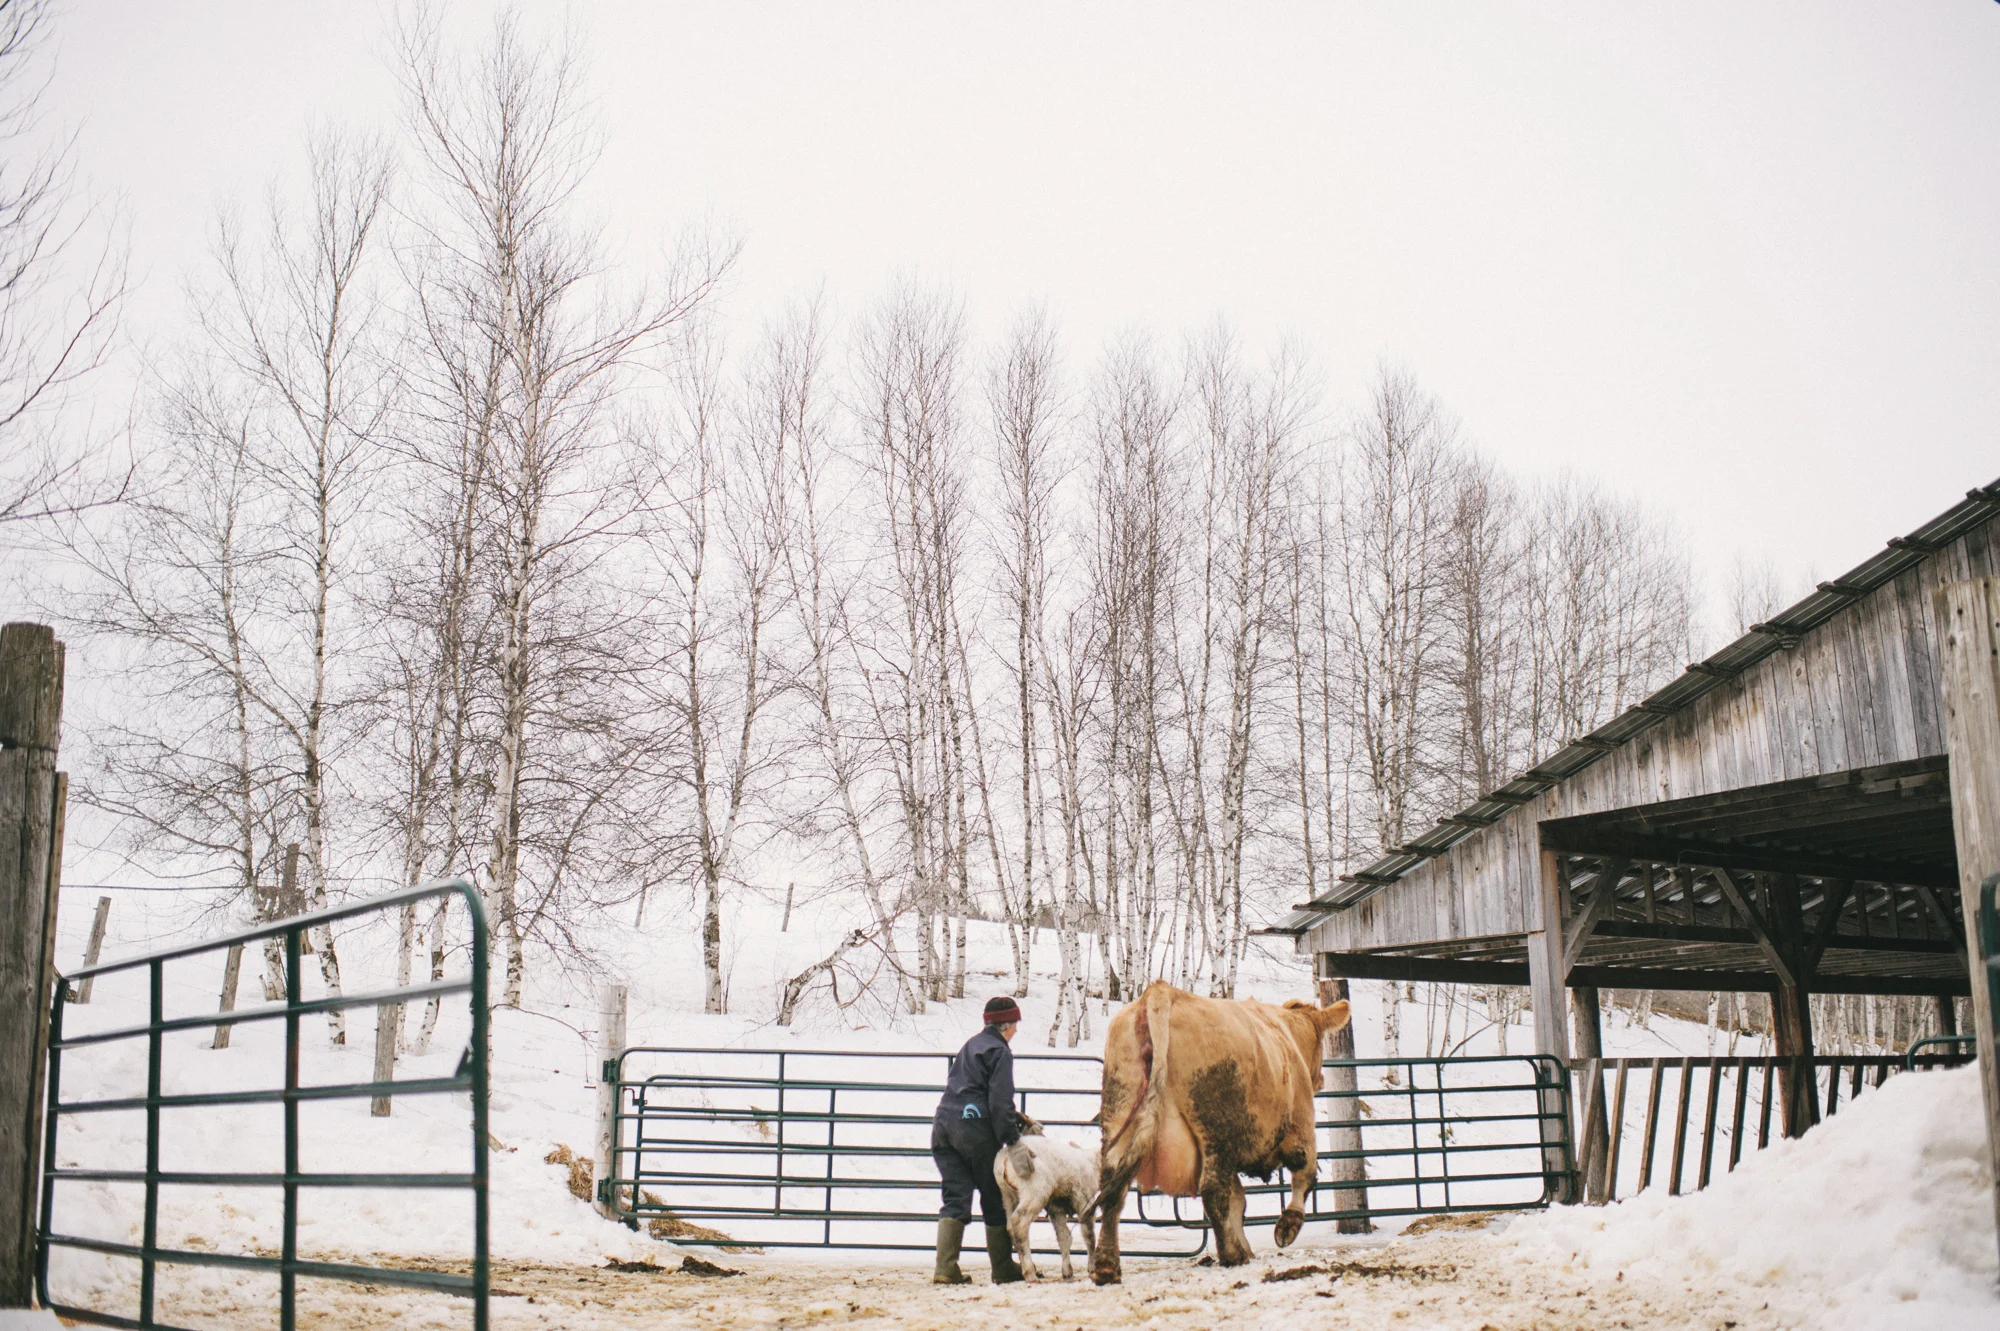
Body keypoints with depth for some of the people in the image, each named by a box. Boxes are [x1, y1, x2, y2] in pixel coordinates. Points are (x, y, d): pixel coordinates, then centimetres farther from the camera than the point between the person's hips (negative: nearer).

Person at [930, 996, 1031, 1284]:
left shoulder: (971, 1045, 22)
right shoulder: (1000, 1052, -4)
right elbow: (1000, 1100, -12)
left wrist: (1015, 1118, 26)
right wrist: (1012, 1138, -10)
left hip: (943, 1126, 7)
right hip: (974, 1130, -7)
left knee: (955, 1199, 3)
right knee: (995, 1200, 6)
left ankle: (945, 1269, -10)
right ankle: (1003, 1269, 14)